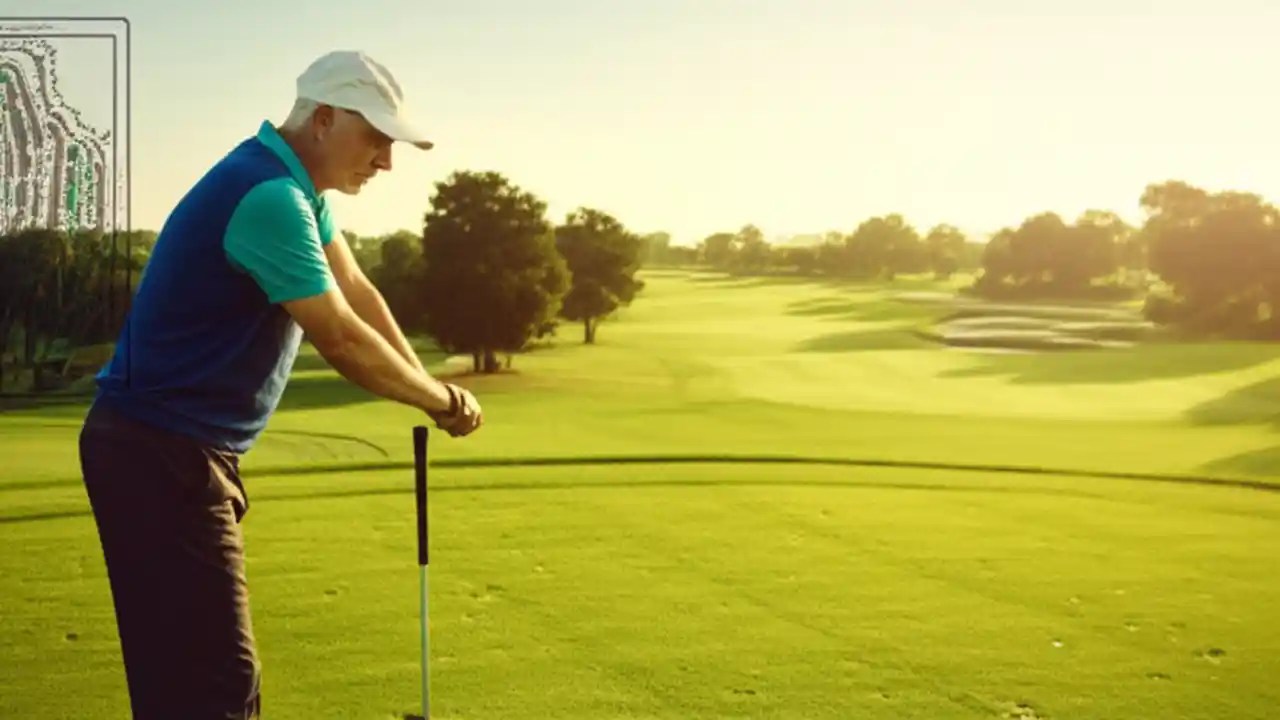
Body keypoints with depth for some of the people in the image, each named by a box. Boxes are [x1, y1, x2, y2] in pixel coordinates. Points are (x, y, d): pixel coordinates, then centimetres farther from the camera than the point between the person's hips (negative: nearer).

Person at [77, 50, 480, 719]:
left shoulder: (297, 185, 11)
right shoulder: (267, 195, -21)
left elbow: (356, 292, 13)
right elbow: (341, 339, -19)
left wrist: (428, 385, 3)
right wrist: (441, 399, -5)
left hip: (179, 450, 10)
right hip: (158, 454, -10)